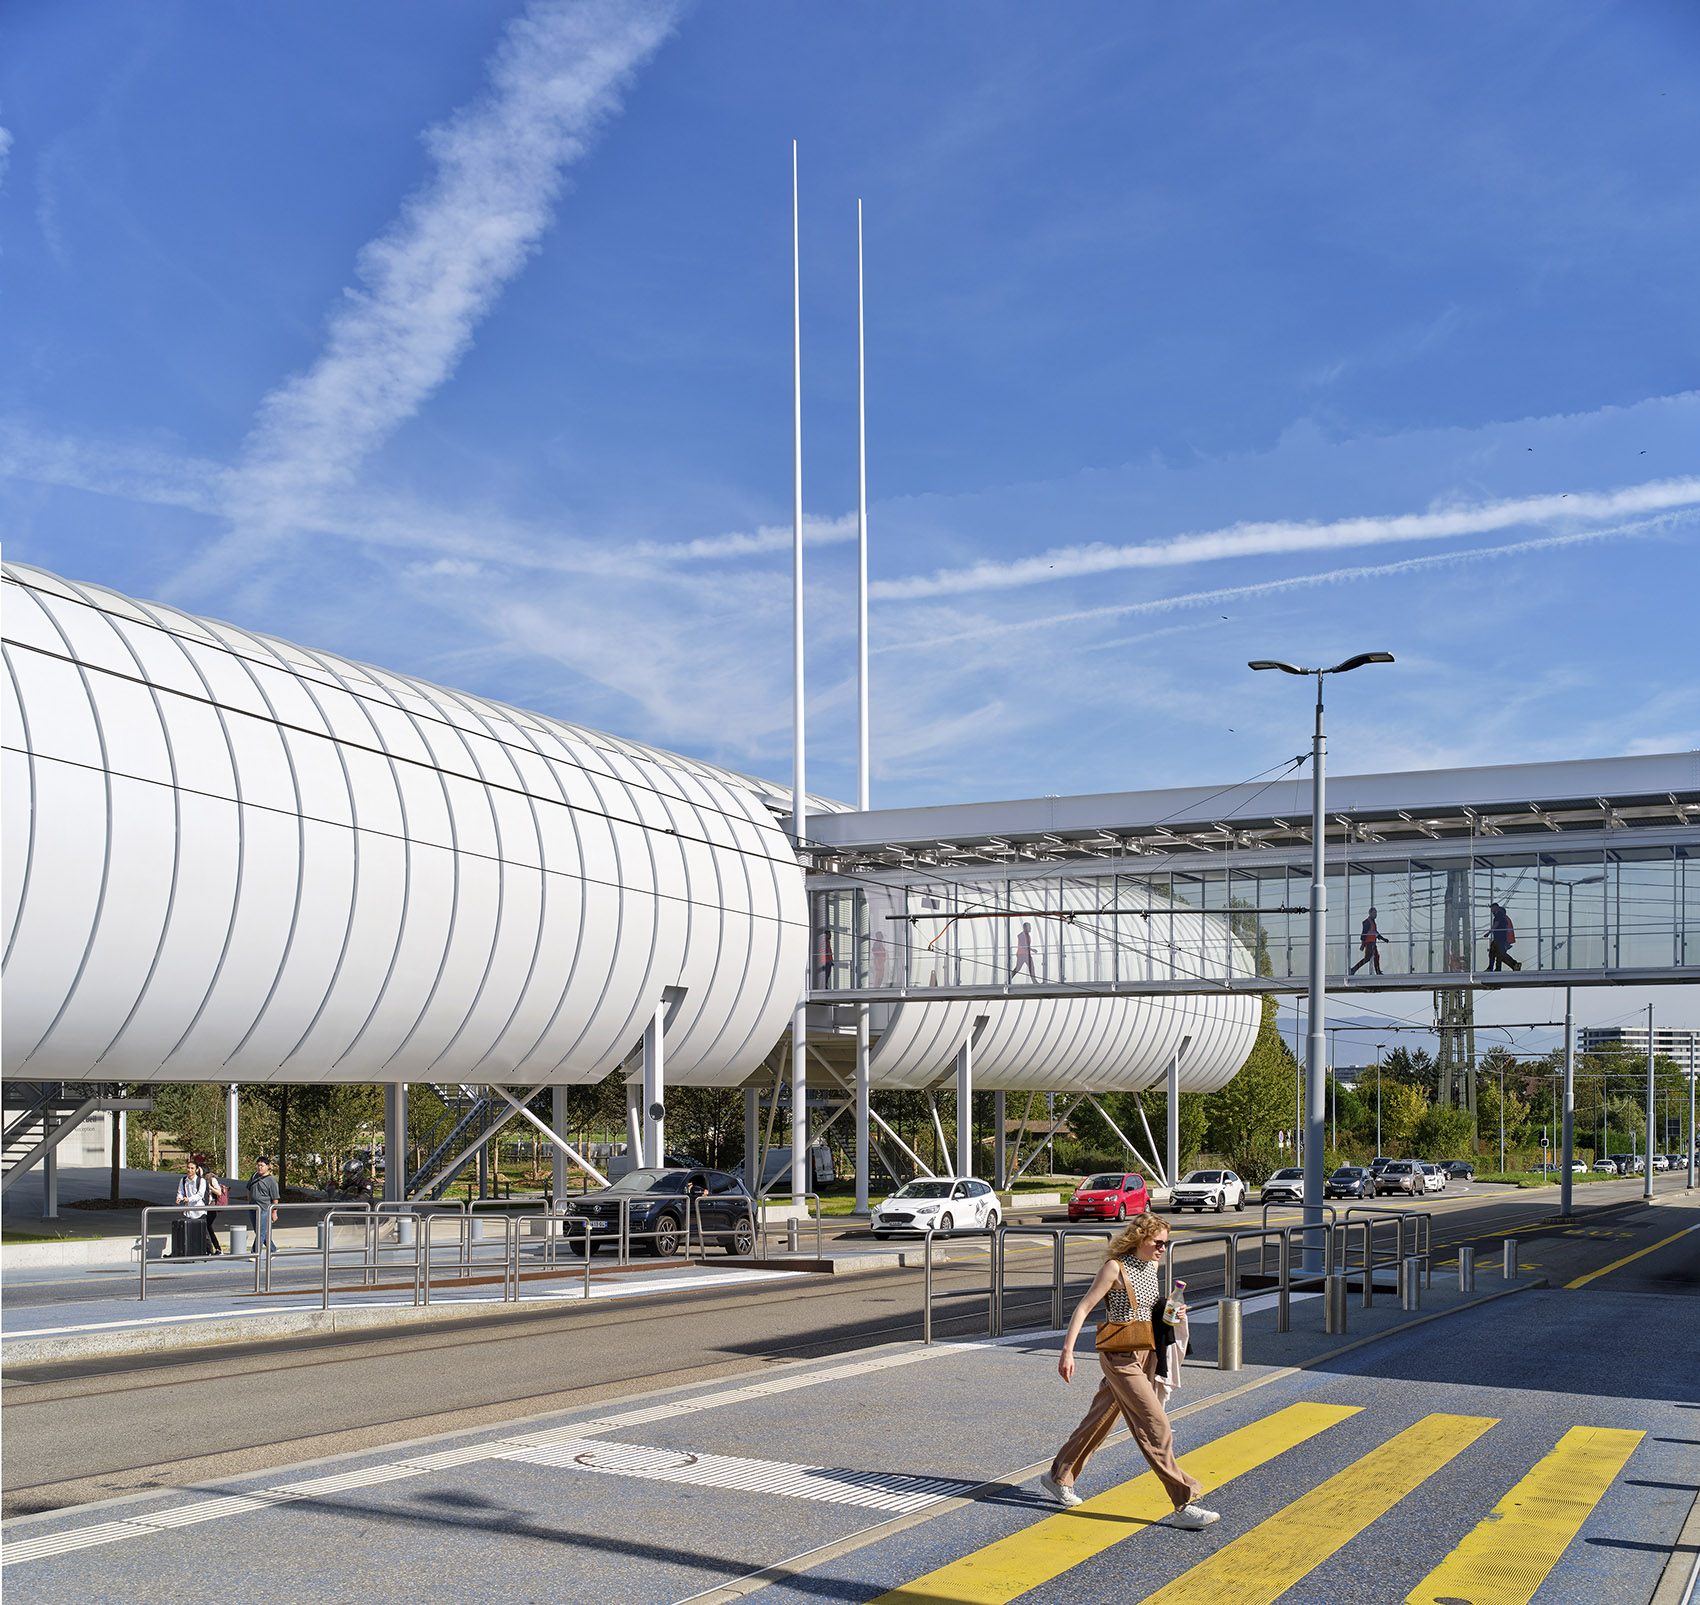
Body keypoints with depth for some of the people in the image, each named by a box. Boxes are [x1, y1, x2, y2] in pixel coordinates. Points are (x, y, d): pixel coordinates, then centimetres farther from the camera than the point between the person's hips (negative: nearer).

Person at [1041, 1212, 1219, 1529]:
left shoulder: (1152, 1267, 9)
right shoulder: (1116, 1268, -14)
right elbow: (1083, 1307, -14)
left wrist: (1172, 1314, 2)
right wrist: (1067, 1351, -19)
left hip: (1146, 1355, 8)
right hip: (1121, 1359, -8)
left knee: (1100, 1419, 17)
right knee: (1155, 1426, -11)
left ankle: (1058, 1478, 32)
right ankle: (1184, 1505, -8)